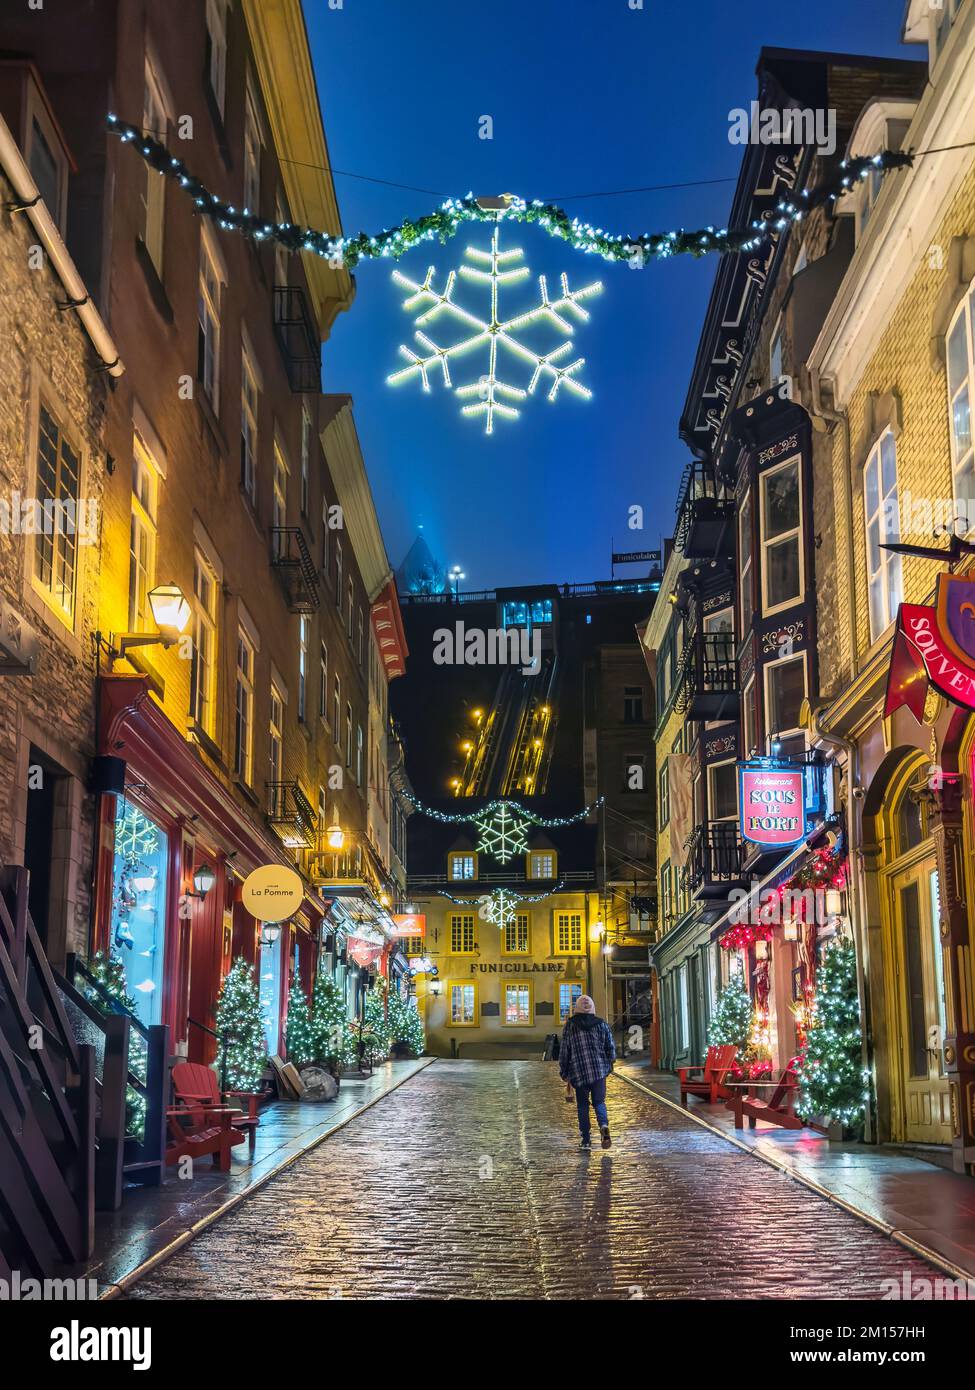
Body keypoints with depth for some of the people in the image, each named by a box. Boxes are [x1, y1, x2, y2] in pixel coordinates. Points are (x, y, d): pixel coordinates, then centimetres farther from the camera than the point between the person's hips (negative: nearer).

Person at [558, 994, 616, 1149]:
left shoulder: (570, 1025, -1)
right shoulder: (602, 1024, 3)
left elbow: (564, 1050, 0)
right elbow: (611, 1048, 5)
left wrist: (564, 1073, 9)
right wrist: (608, 1064, 21)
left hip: (578, 1072, -1)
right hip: (599, 1071, 1)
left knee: (582, 1104, 10)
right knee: (599, 1102, 9)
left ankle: (586, 1139, 5)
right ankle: (604, 1125, -20)